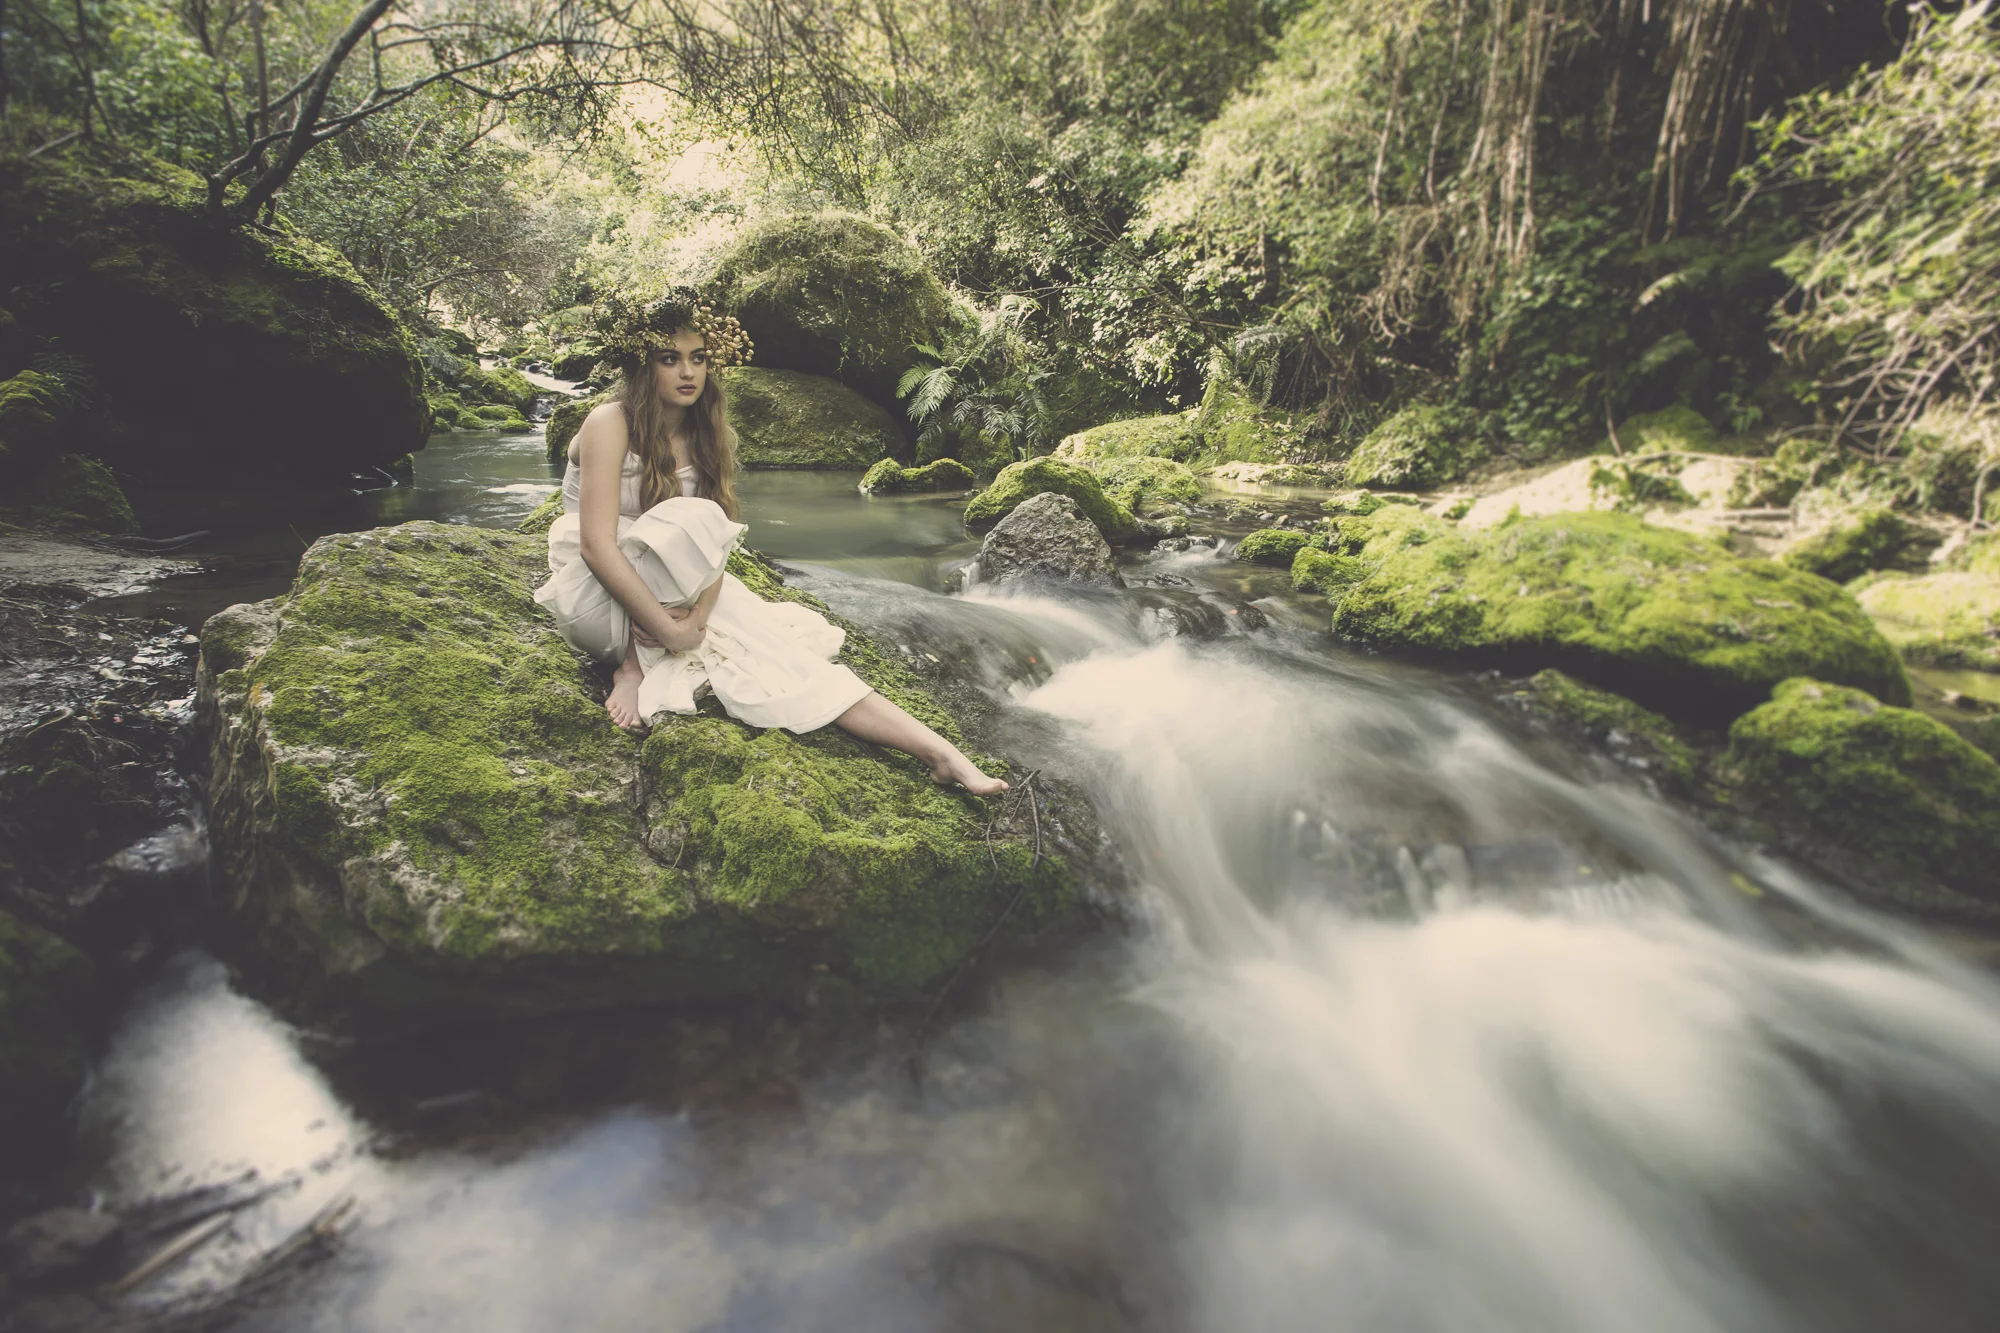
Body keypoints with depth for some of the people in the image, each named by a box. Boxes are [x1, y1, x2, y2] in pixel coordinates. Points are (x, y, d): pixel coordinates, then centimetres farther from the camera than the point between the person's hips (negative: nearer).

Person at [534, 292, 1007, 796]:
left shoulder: (706, 434, 2)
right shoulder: (611, 424, -15)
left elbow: (716, 545, -7)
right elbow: (596, 545, -24)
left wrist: (699, 613, -26)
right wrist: (669, 629, -30)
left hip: (677, 594, 5)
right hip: (595, 599, -5)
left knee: (778, 648, -17)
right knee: (690, 521, -33)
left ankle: (939, 753, -25)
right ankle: (636, 666, -18)